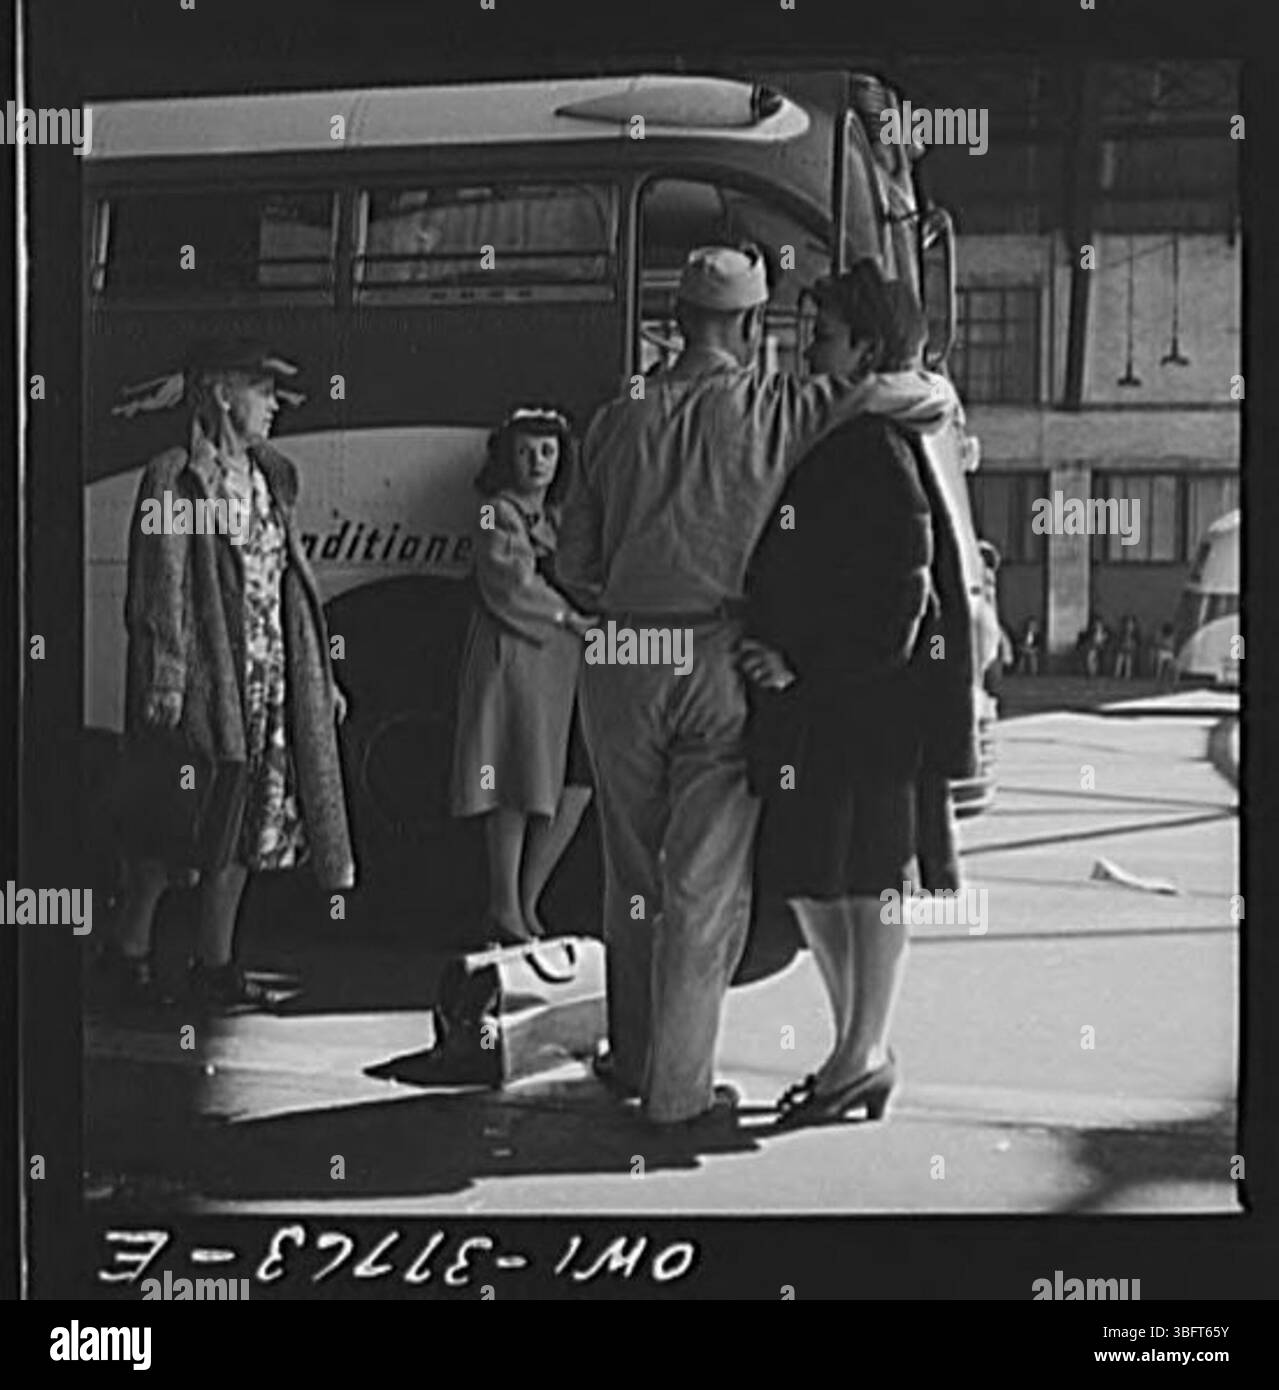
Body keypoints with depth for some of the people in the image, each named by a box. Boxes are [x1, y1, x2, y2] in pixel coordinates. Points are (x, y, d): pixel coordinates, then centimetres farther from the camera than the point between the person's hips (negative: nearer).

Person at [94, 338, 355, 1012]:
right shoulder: (172, 480, -8)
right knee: (172, 826, -1)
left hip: (269, 679, 7)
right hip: (202, 678, -7)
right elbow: (157, 596, -11)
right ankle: (127, 952, 15)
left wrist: (319, 676, 14)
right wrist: (165, 684, -17)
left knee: (247, 822, 8)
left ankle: (216, 964, 17)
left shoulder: (271, 477, 14)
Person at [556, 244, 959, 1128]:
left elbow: (576, 564, 7)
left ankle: (631, 1059, 28)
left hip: (621, 664, 4)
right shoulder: (776, 410, -6)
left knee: (633, 873, 17)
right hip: (720, 668, -4)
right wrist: (932, 391, 16)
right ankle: (679, 1089, 9)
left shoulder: (622, 417, 5)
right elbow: (930, 401, -7)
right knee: (706, 883, 4)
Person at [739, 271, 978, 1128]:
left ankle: (864, 1059, 11)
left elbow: (896, 591, -19)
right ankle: (862, 1050, 25)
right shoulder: (827, 442, 15)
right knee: (808, 879, 13)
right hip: (808, 702, 9)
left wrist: (805, 668, -17)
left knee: (867, 878, 0)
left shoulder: (878, 449, -14)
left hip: (867, 700, -9)